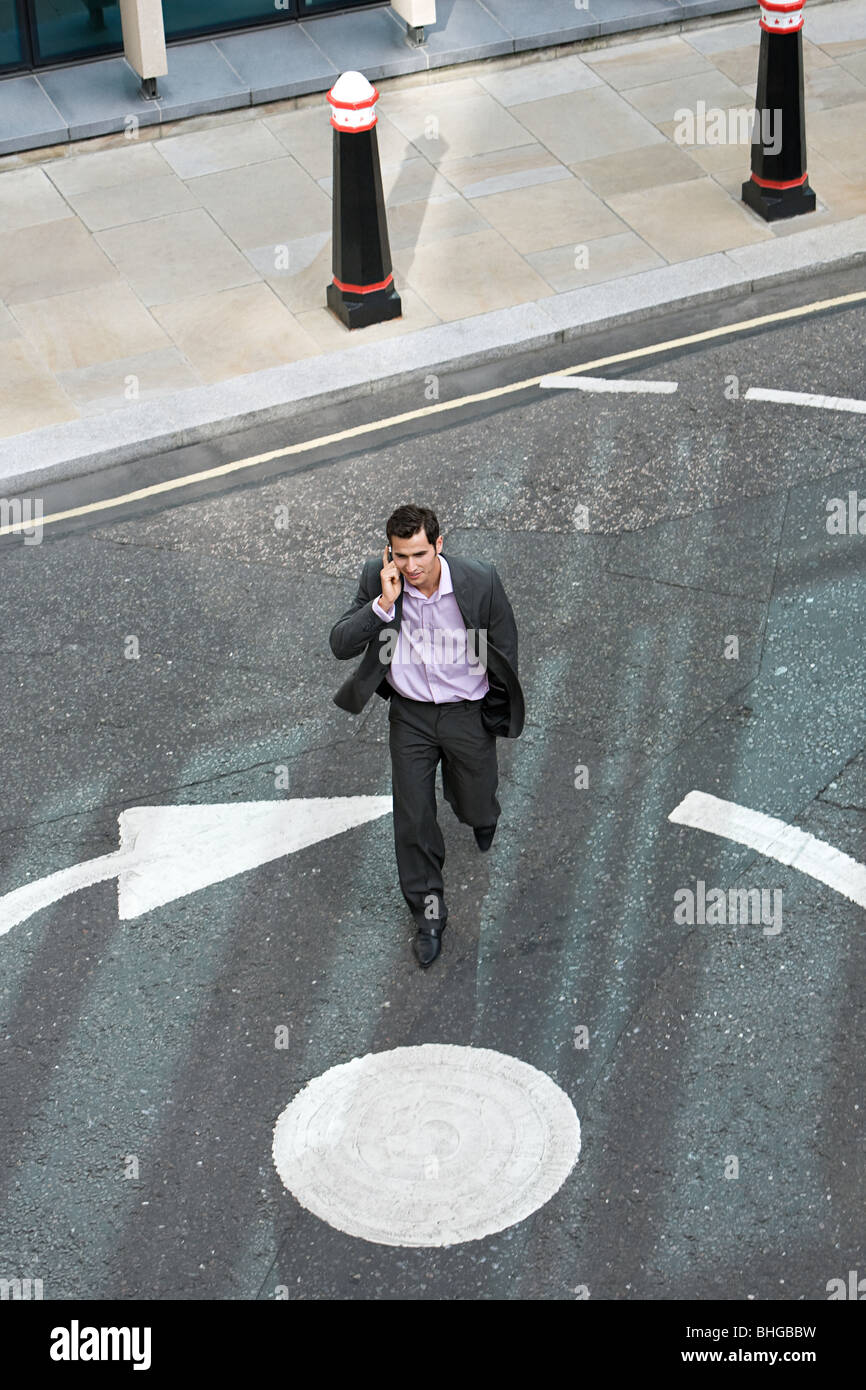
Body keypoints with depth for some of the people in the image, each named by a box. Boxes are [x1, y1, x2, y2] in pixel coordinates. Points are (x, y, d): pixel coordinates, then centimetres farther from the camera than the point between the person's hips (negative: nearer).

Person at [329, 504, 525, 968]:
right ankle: (428, 913, 25)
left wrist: (503, 706, 8)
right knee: (413, 820, 5)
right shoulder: (376, 579, -17)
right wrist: (384, 603, -33)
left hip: (469, 712, -1)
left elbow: (504, 641, -3)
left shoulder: (480, 579, -20)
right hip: (410, 715, 1)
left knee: (476, 809, 16)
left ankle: (481, 812, 56)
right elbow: (340, 644, -19)